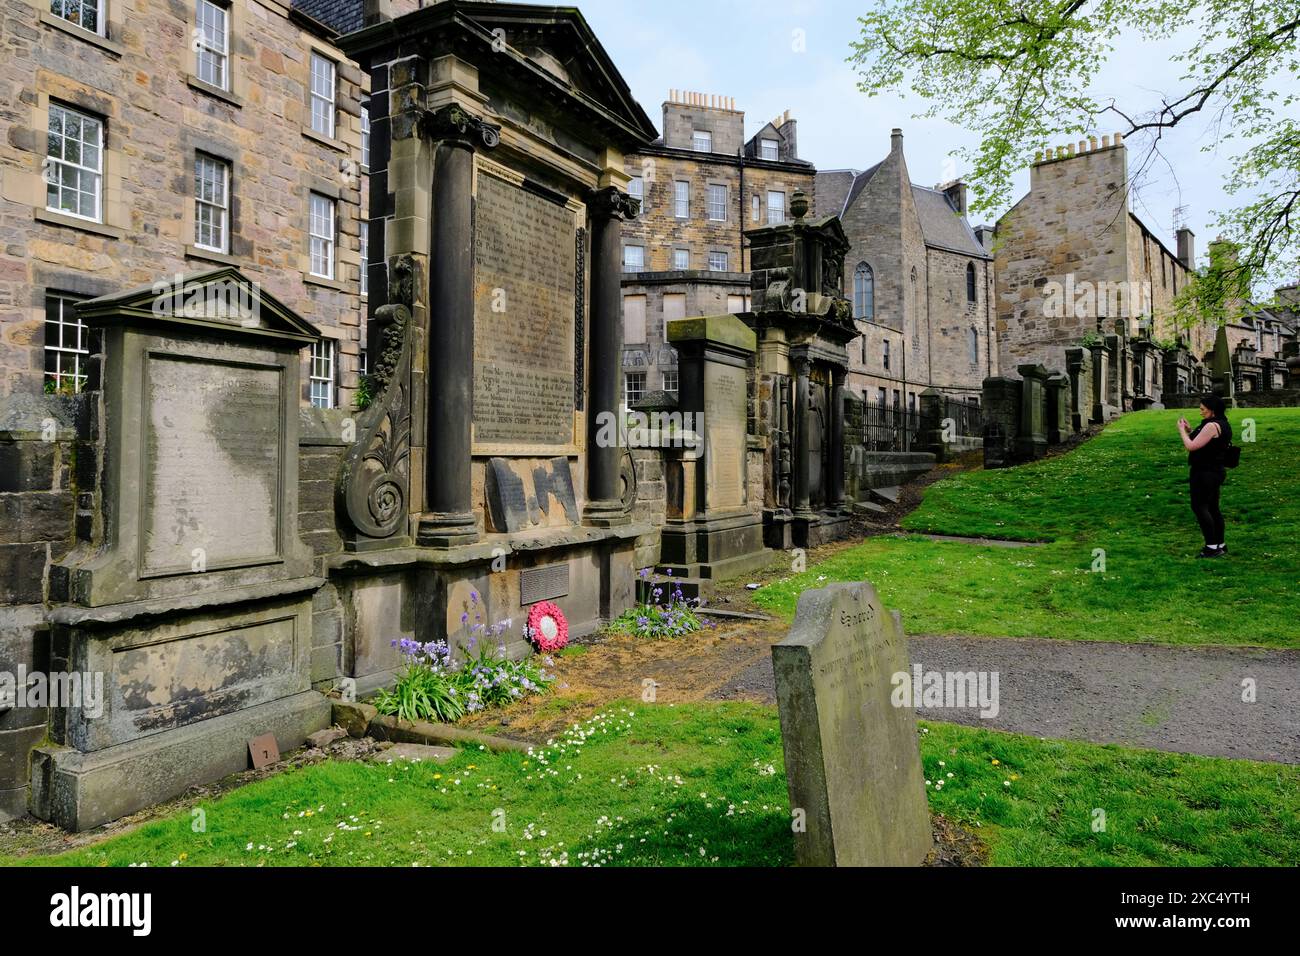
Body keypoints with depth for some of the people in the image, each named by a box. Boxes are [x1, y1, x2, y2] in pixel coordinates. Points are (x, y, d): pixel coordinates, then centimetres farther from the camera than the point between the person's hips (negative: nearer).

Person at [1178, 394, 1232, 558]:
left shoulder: (1212, 426, -19)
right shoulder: (1223, 425, 14)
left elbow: (1191, 446, -20)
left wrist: (1182, 430, -6)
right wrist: (1190, 430, 14)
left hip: (1205, 472, -10)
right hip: (1216, 471, 10)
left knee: (1199, 507, -7)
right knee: (1213, 508, 15)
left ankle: (1212, 547, -7)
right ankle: (1221, 545, 21)